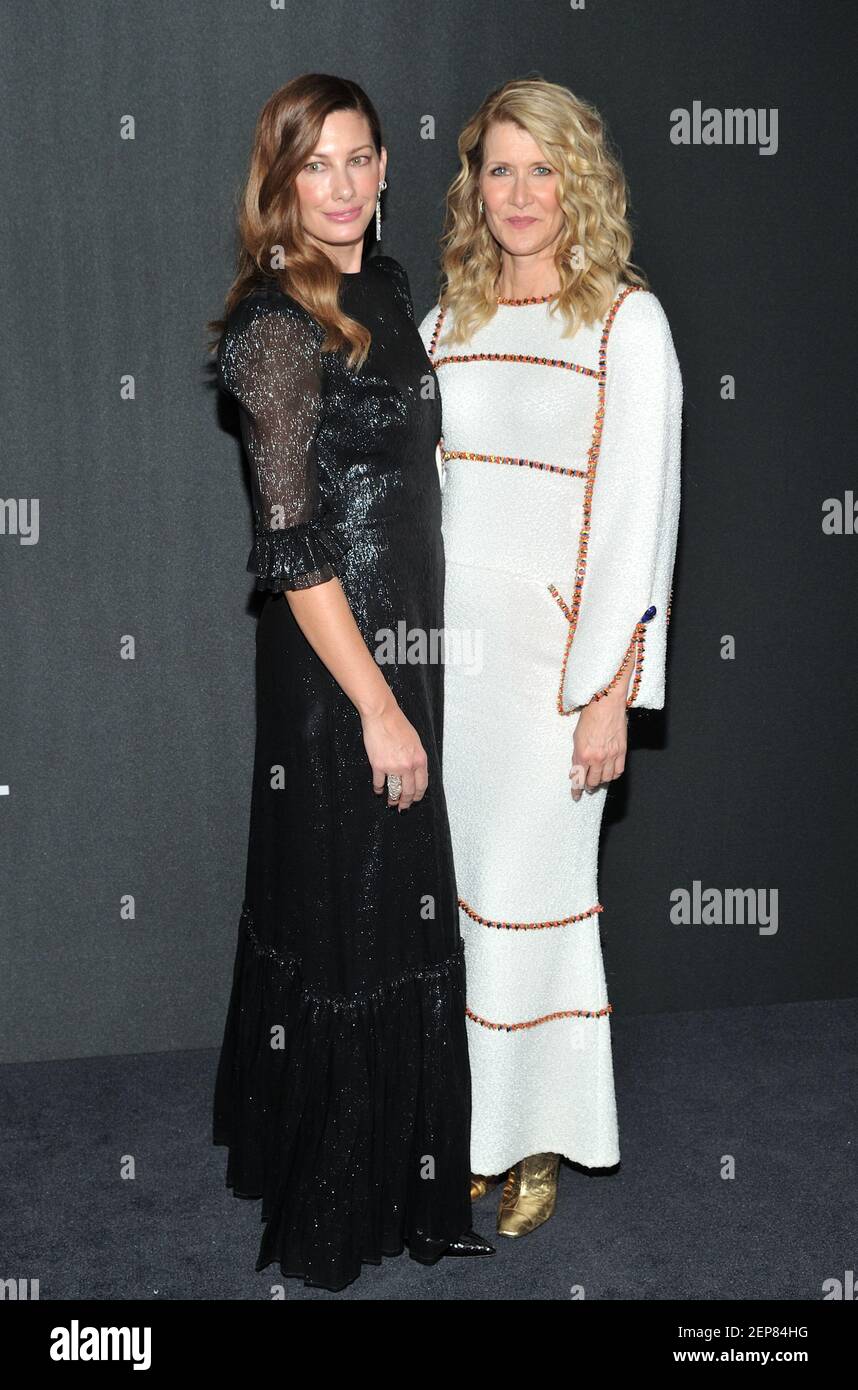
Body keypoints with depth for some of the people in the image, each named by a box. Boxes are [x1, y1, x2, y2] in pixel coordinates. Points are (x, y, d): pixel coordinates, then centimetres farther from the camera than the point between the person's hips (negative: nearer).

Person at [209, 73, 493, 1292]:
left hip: (403, 643, 8)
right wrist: (377, 705, -20)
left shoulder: (384, 289, 10)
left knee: (401, 907, 18)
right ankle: (344, 1213, 22)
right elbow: (290, 545, -20)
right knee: (356, 924, 3)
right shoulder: (280, 323, -16)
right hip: (335, 664, -8)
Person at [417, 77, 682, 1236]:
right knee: (451, 889, 10)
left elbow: (640, 520, -9)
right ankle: (467, 1124, 27)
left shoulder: (627, 323, -5)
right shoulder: (447, 322, 11)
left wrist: (610, 695, -13)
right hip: (441, 651, 5)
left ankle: (534, 1139, 21)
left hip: (550, 656, -5)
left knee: (530, 895, 2)